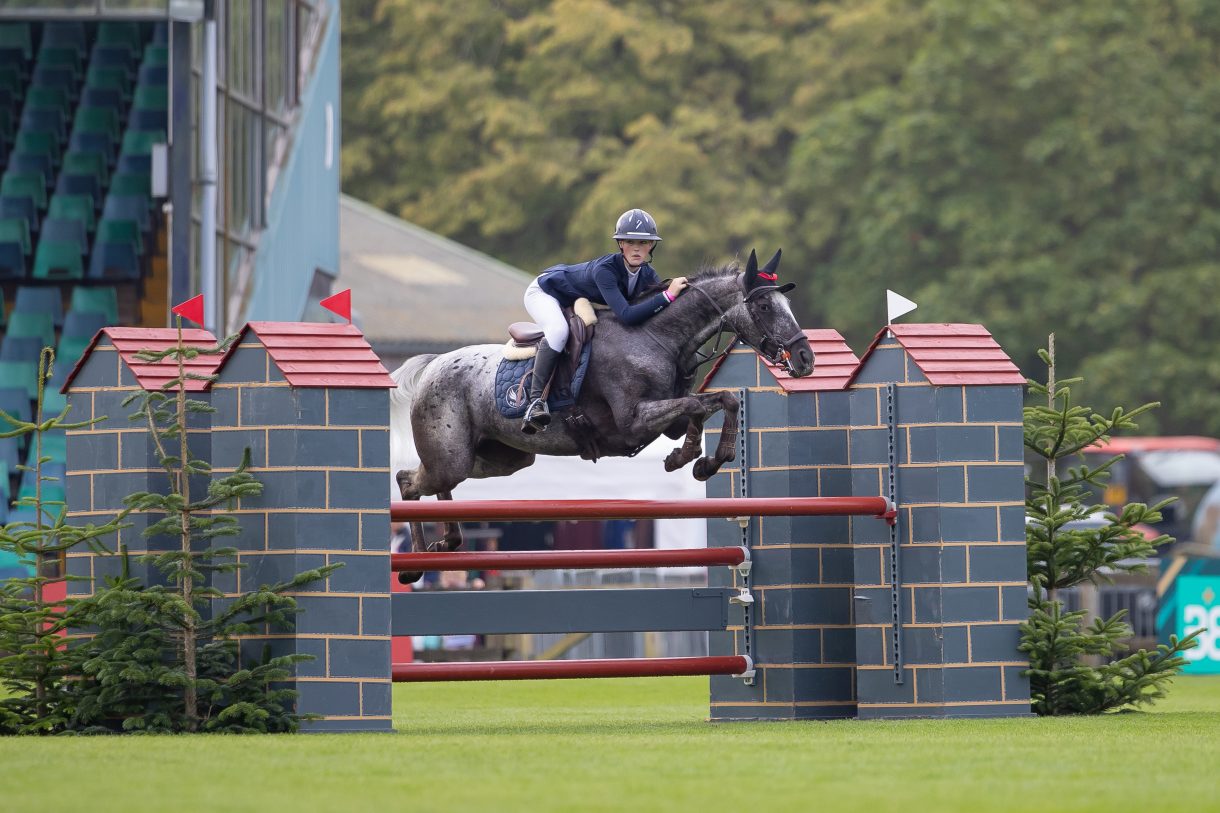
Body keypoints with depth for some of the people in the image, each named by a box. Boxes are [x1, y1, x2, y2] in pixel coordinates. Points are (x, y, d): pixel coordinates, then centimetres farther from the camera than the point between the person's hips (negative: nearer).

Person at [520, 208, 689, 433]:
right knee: (558, 330, -36)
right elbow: (626, 315, -49)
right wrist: (668, 295, -50)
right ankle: (536, 402, -35)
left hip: (578, 302, 8)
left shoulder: (647, 275, -18)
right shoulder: (605, 270, -39)